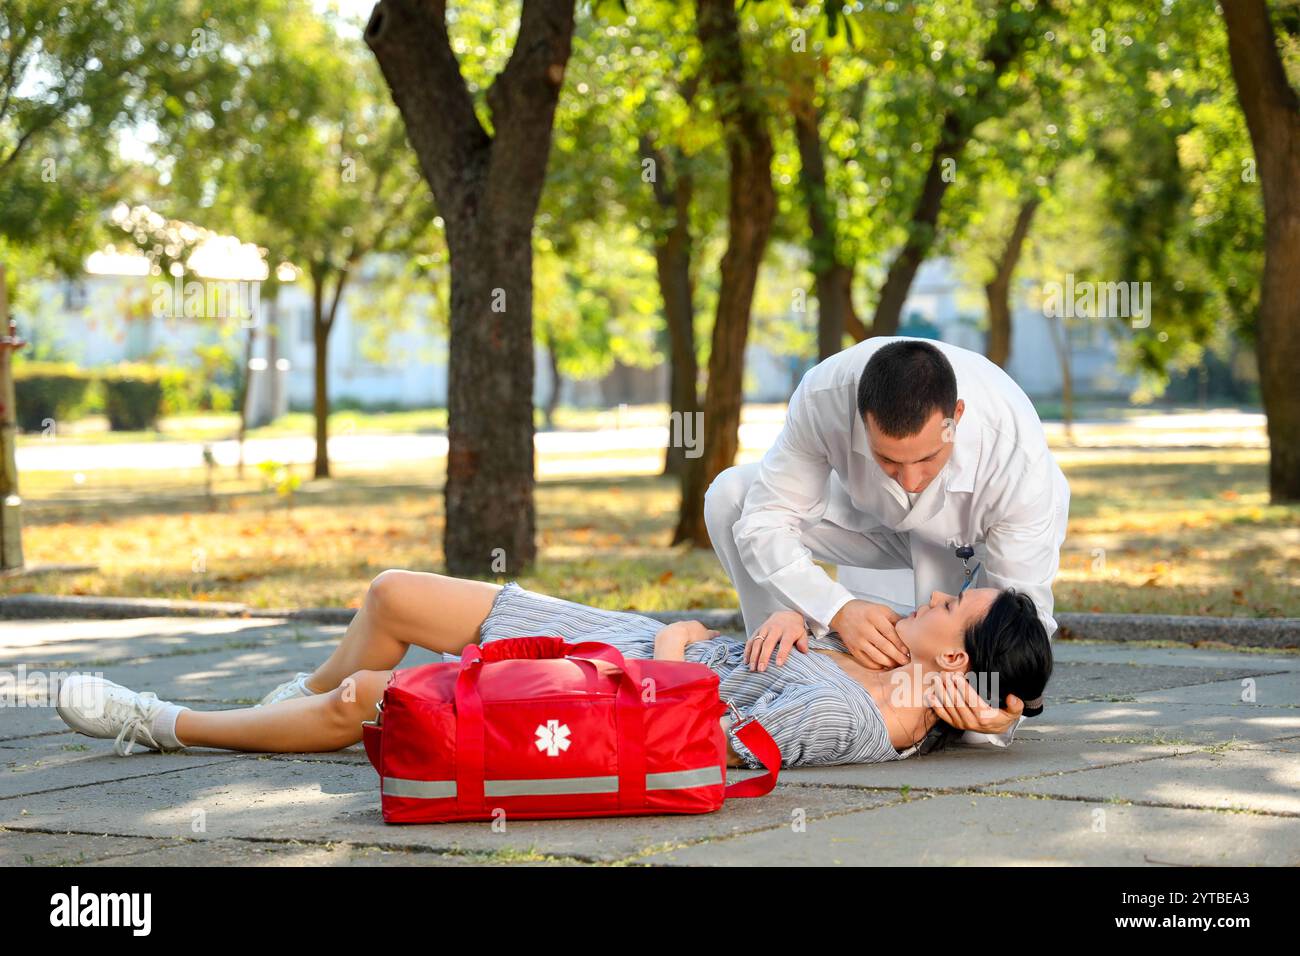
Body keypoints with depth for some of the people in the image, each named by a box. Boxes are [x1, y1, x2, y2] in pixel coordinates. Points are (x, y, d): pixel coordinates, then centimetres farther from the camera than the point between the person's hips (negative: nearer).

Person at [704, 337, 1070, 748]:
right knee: (731, 494, -23)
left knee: (976, 731, -22)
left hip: (977, 539, -2)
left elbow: (1022, 600, -32)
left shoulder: (1017, 449, -42)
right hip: (871, 513, 3)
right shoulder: (824, 394, -39)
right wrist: (838, 610, -48)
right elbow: (764, 521, -32)